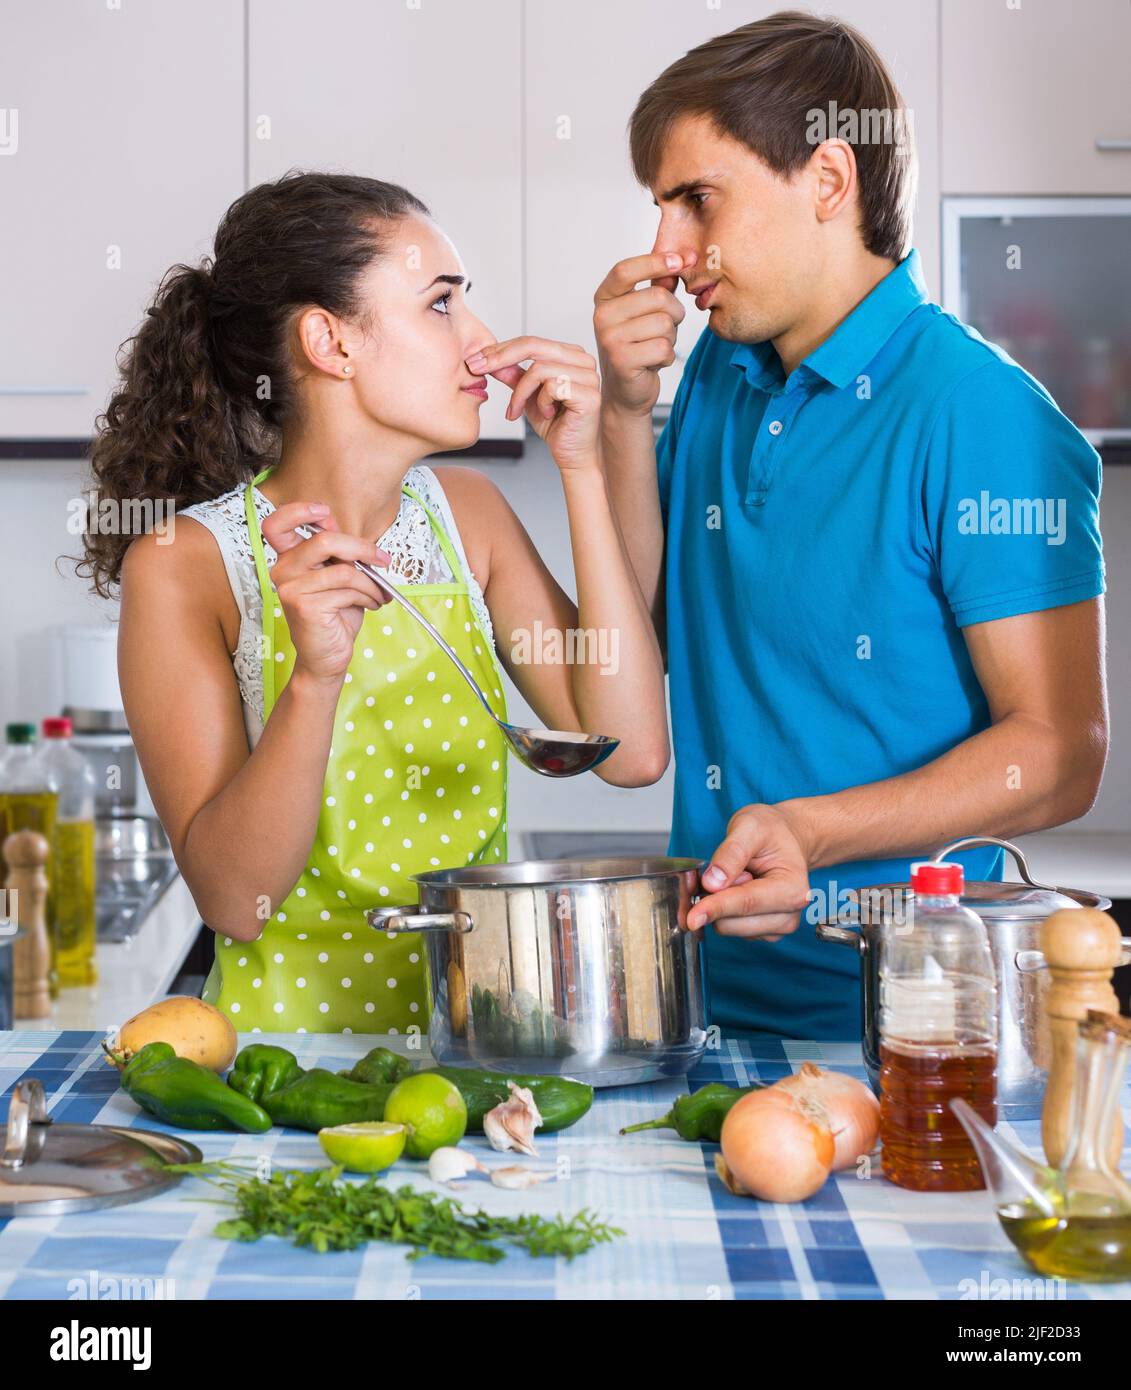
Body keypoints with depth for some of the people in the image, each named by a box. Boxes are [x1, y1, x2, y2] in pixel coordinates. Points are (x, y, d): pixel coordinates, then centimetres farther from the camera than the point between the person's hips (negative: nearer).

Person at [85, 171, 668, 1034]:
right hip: (297, 1024, -3)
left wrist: (582, 468, -3)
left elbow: (631, 751, -3)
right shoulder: (182, 565, -7)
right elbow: (231, 900, -13)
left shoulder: (467, 512, 8)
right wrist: (314, 677, -27)